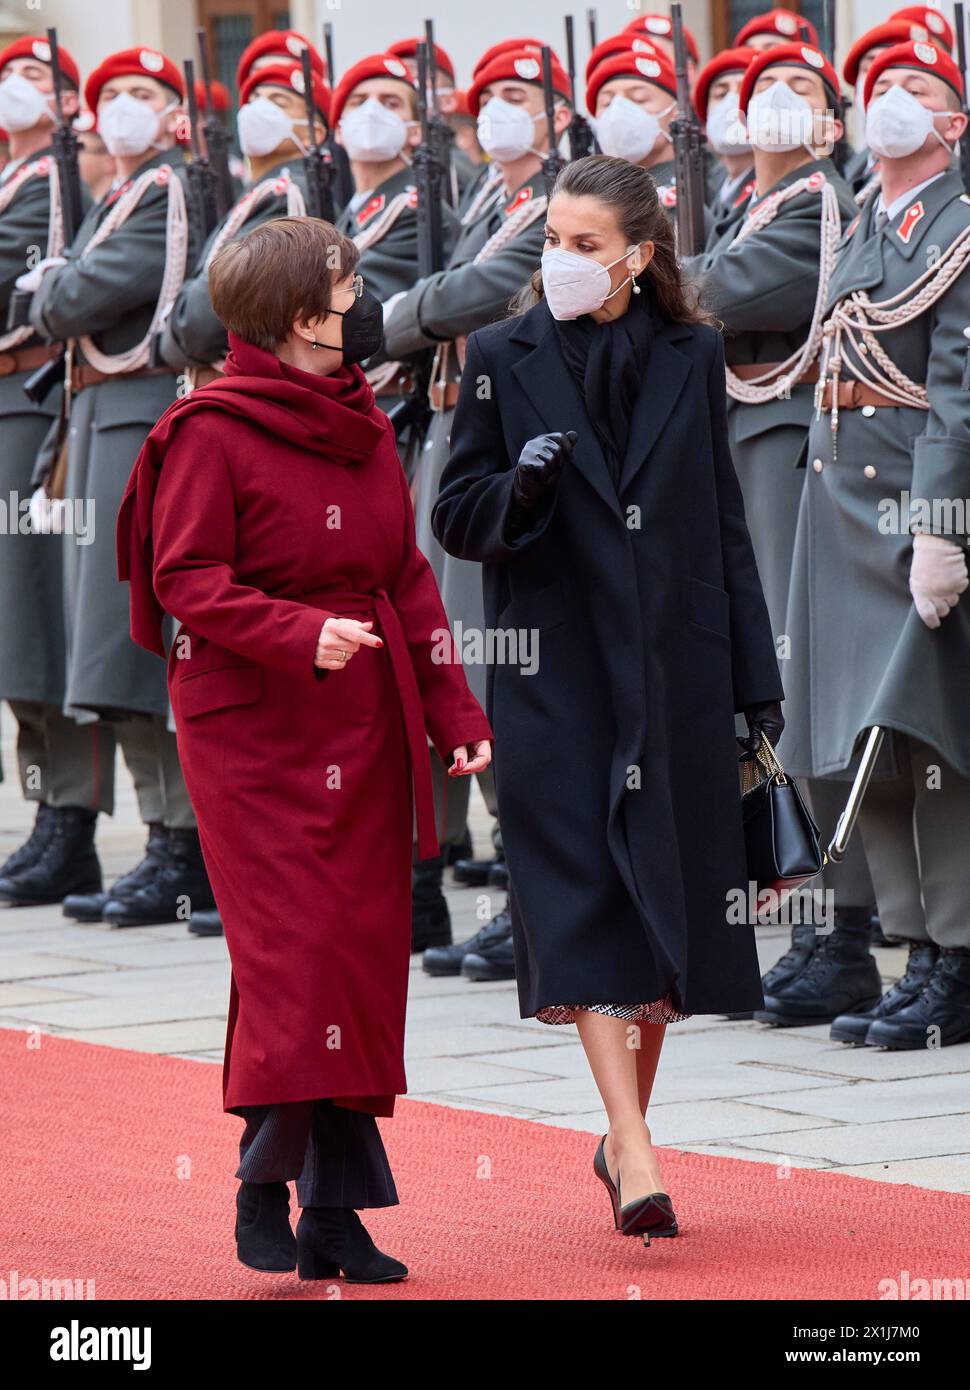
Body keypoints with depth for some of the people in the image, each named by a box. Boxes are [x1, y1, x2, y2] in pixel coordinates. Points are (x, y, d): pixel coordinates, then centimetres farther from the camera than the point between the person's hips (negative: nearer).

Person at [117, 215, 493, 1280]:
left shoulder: (365, 430, 13)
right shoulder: (212, 430, -8)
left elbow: (407, 579, 16)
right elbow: (185, 577, -12)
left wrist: (455, 712, 9)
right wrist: (299, 633, -26)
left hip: (364, 730, 7)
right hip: (254, 725, -7)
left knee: (367, 950, 3)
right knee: (293, 948, -13)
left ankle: (337, 1213, 8)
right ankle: (265, 1186, -2)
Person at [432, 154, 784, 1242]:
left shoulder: (692, 356, 6)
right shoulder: (503, 359, 1)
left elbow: (725, 523, 9)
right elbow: (456, 519, 2)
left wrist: (756, 677, 7)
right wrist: (521, 485, -20)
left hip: (675, 666, 2)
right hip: (555, 667, -2)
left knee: (667, 899, 7)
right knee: (586, 901, -11)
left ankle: (625, 1131, 23)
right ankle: (637, 1156, -16)